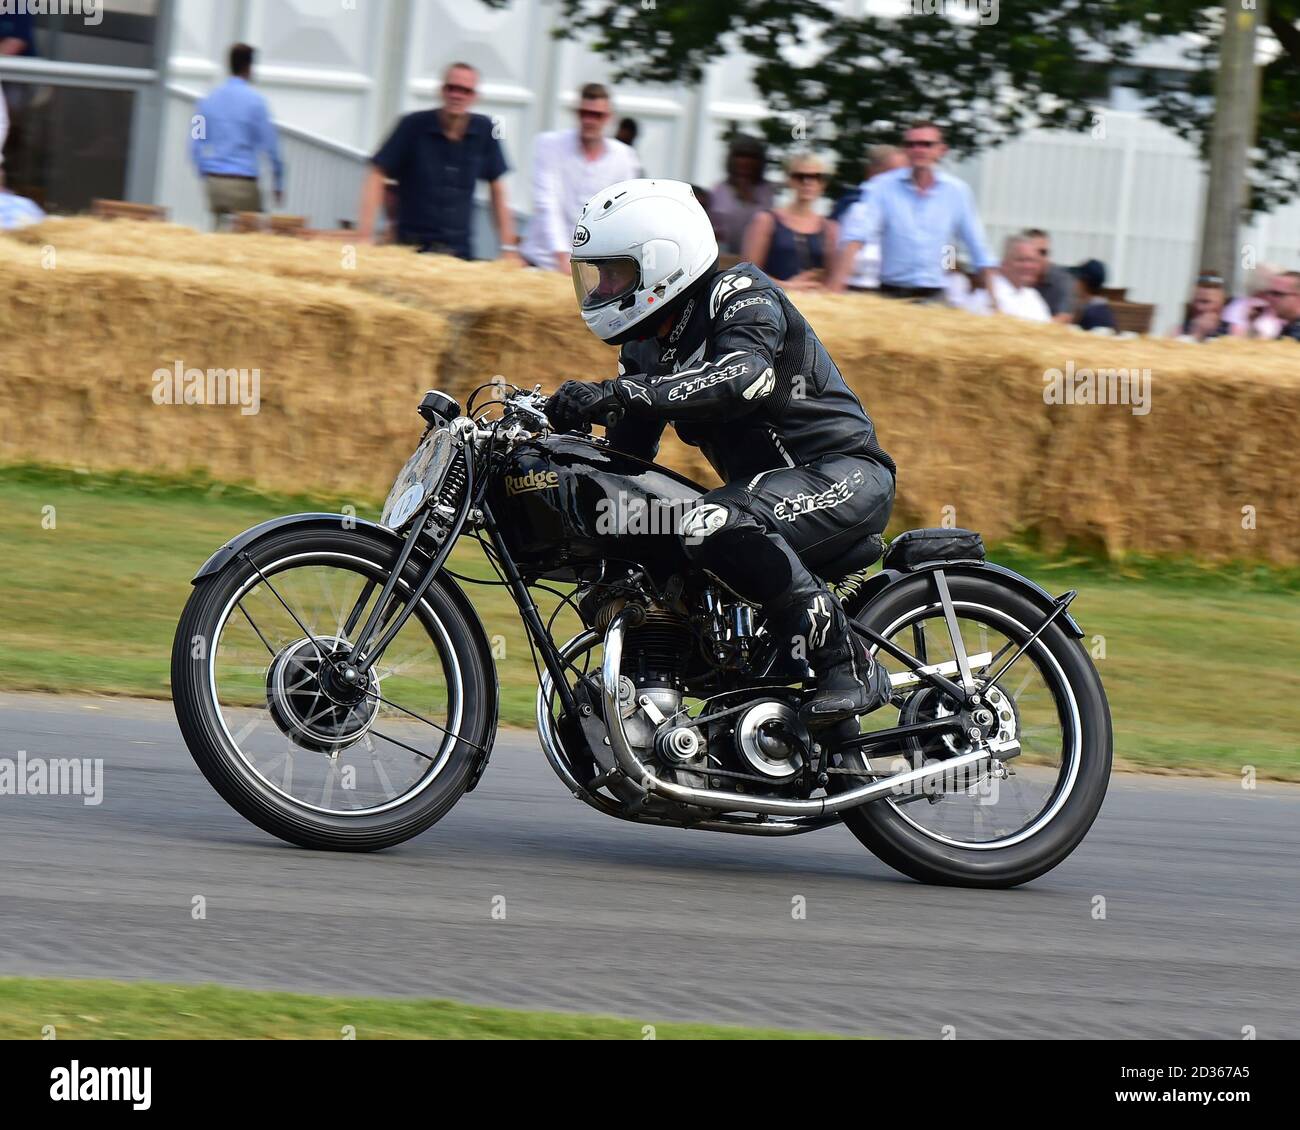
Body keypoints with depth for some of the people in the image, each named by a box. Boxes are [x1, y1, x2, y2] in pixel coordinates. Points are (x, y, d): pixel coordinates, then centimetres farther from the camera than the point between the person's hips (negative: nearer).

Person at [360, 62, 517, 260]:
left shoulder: (484, 130, 4)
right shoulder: (415, 125, -3)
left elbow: (497, 189, 11)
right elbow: (378, 176, -5)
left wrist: (509, 249, 6)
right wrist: (364, 236, -16)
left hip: (460, 251, 2)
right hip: (412, 248, -2)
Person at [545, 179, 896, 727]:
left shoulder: (740, 295, -12)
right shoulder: (645, 347, 13)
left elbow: (747, 375, -34)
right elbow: (624, 454, 12)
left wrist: (620, 393, -42)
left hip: (843, 474, -9)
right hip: (767, 485, 9)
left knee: (714, 526, -36)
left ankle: (849, 664, -29)